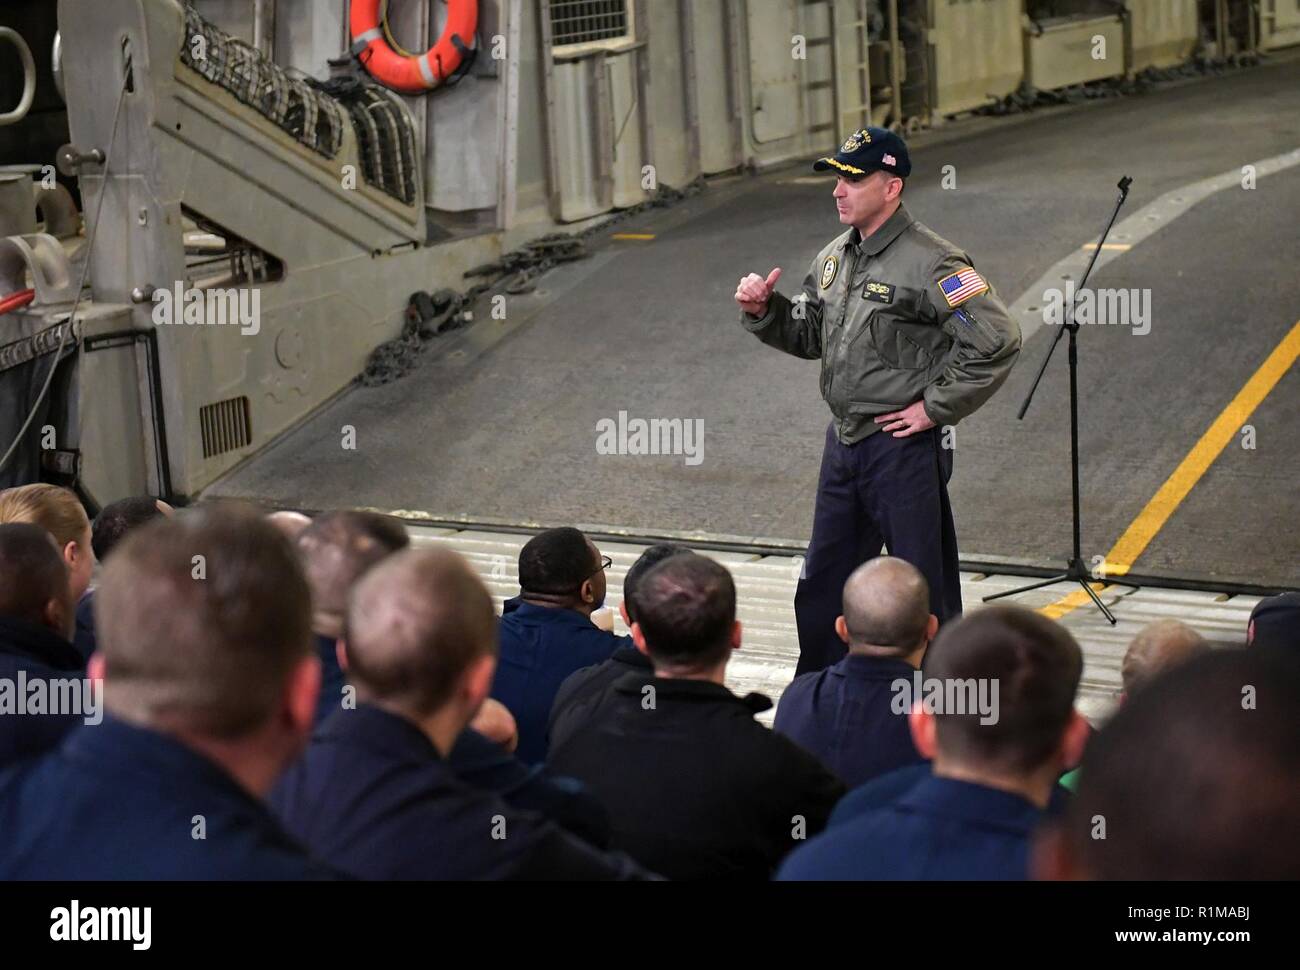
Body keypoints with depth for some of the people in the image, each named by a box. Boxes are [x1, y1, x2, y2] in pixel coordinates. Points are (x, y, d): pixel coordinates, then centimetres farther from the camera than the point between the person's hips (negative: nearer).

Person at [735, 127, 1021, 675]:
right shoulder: (835, 257, 9)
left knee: (923, 586, 4)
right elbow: (809, 336, 20)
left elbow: (997, 340, -21)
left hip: (903, 443, -8)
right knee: (823, 582, 18)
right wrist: (762, 312, 1)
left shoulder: (928, 262, -16)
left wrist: (935, 406, -16)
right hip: (843, 440, 8)